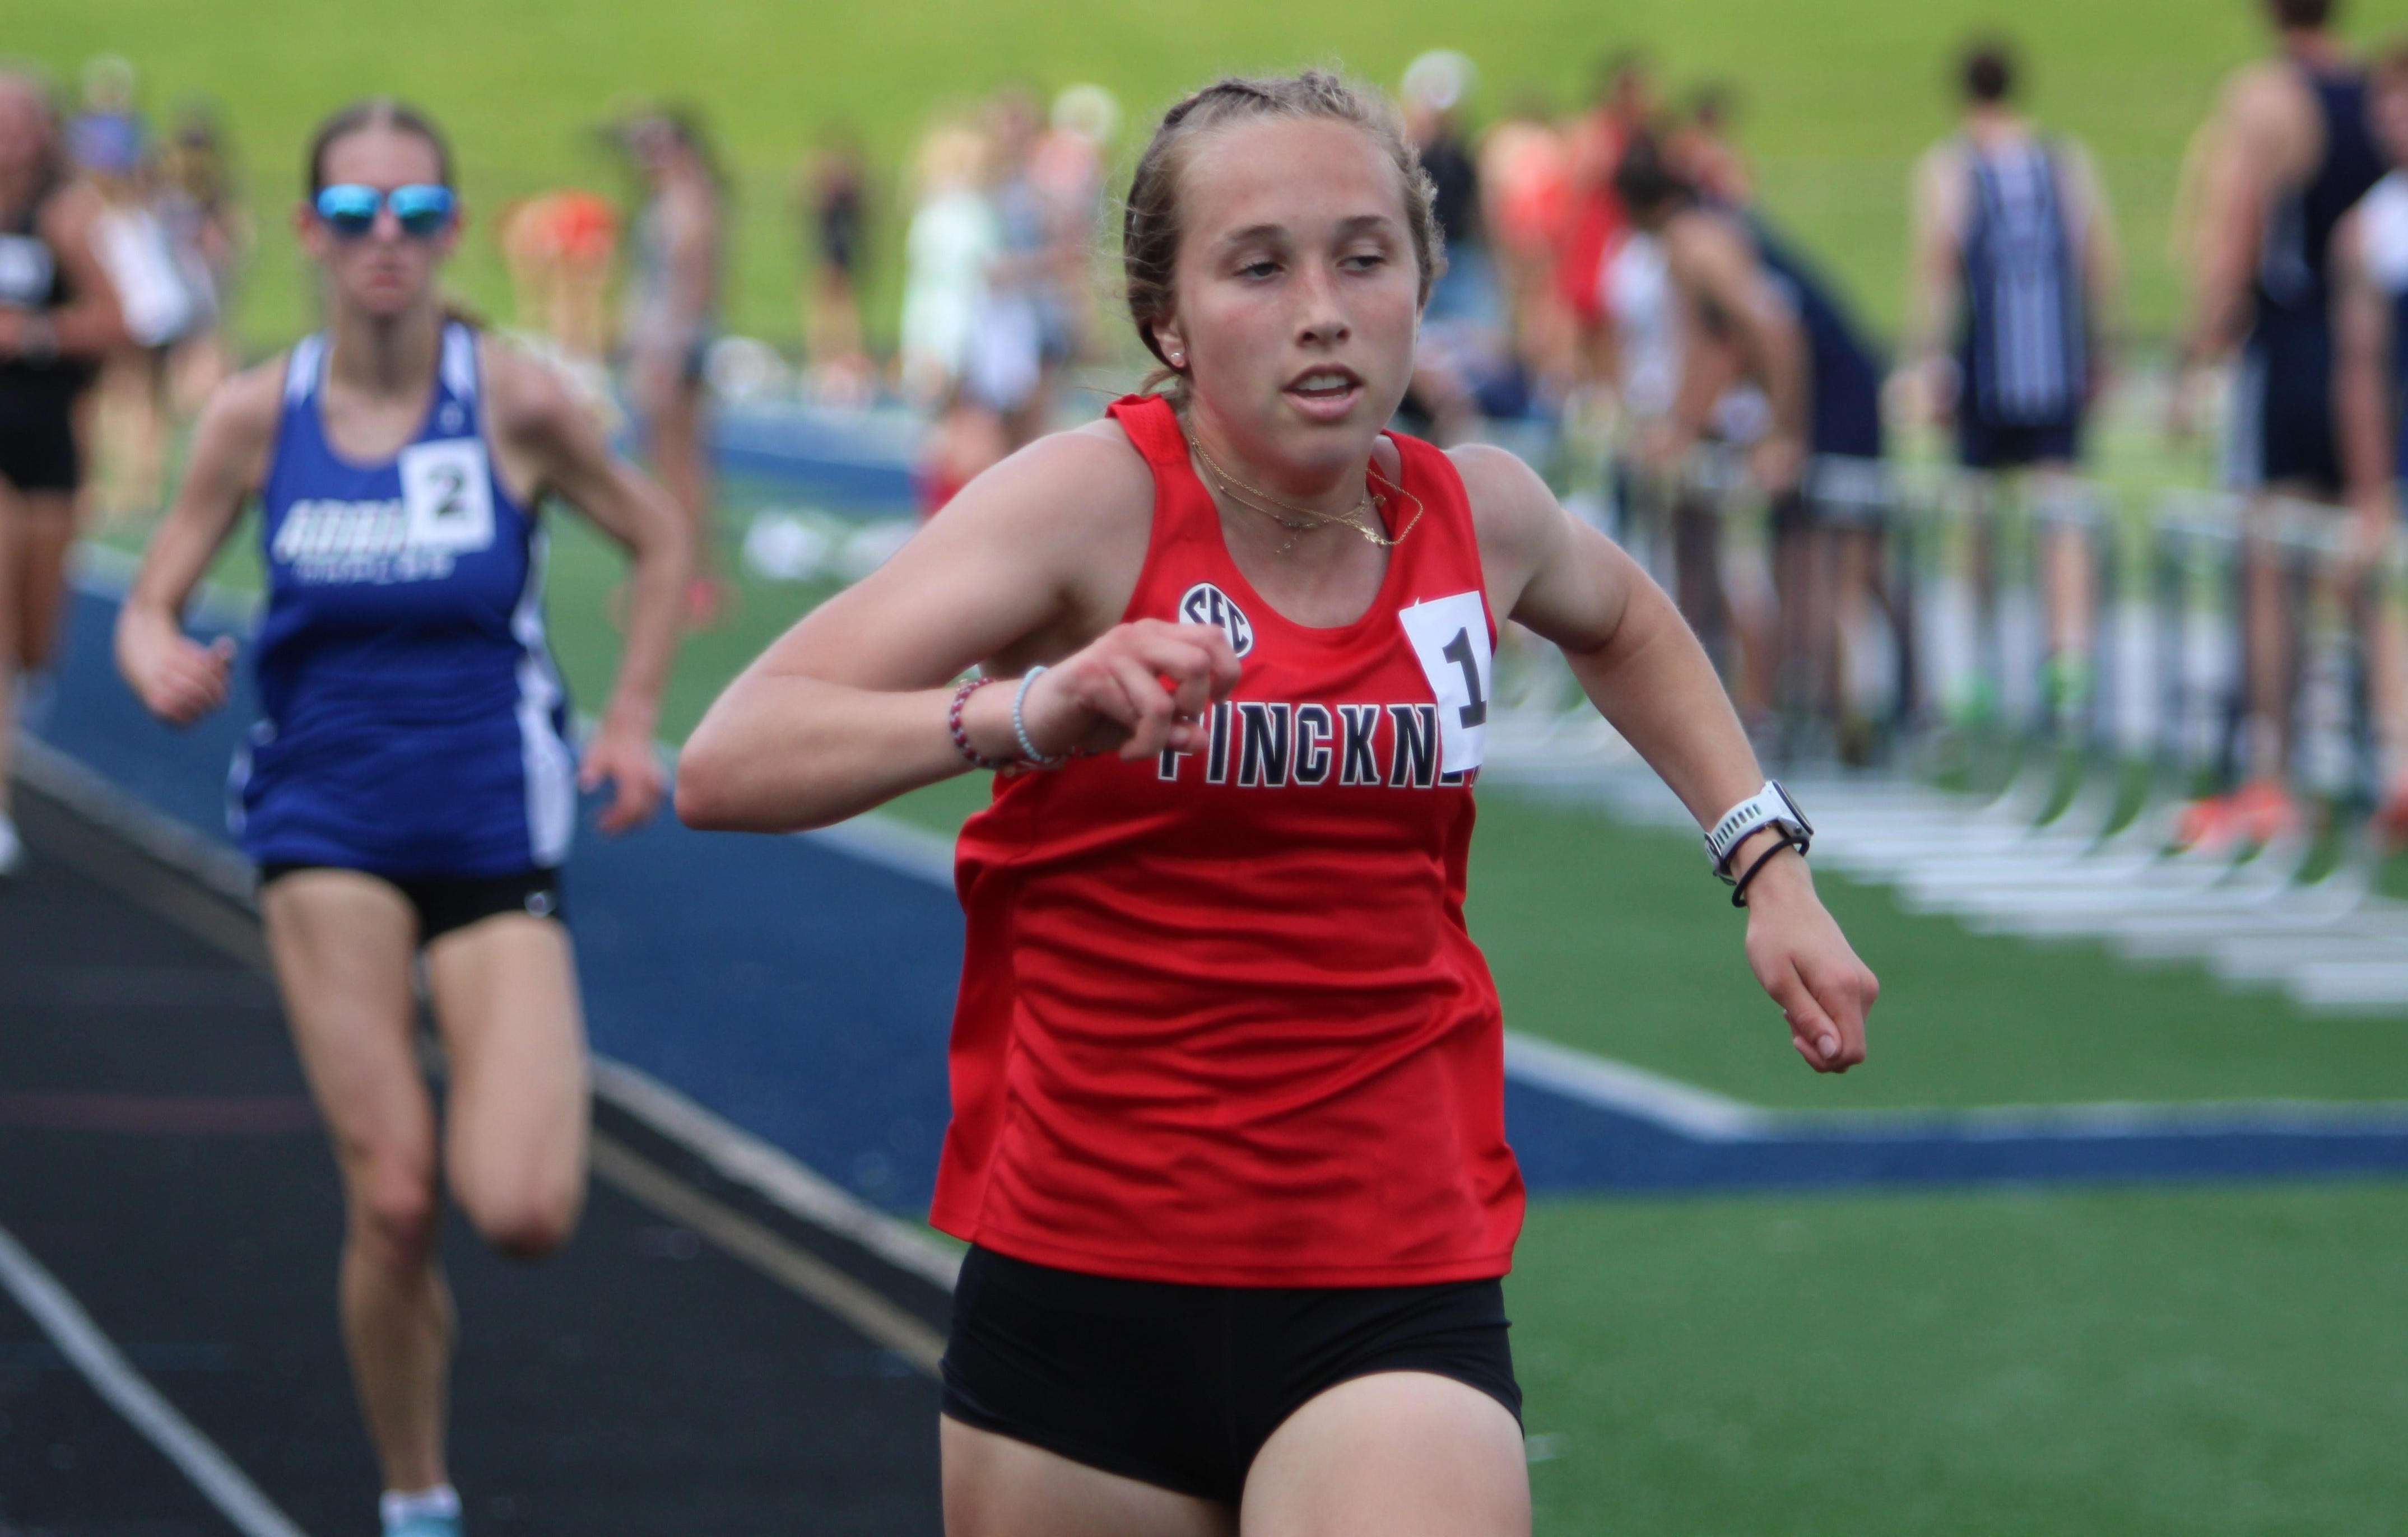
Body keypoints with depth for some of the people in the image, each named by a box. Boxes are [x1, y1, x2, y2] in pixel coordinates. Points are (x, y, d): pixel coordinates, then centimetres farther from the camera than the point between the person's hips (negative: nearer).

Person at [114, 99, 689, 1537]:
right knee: (393, 1205, -9)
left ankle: (533, 1090, 23)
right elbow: (153, 604, 4)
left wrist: (631, 723, 4)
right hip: (330, 831, 1)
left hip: (497, 832, 0)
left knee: (527, 1214, -14)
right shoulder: (257, 415, -3)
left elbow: (660, 539, 9)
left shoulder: (516, 399, -6)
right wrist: (167, 673, -18)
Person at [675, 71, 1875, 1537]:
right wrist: (1023, 715, -38)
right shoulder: (1096, 499, -12)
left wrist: (1768, 864, 18)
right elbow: (724, 766, -23)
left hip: (1393, 1295, 1)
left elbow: (1621, 621, 28)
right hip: (1077, 1282, -1)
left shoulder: (1478, 512, 1)